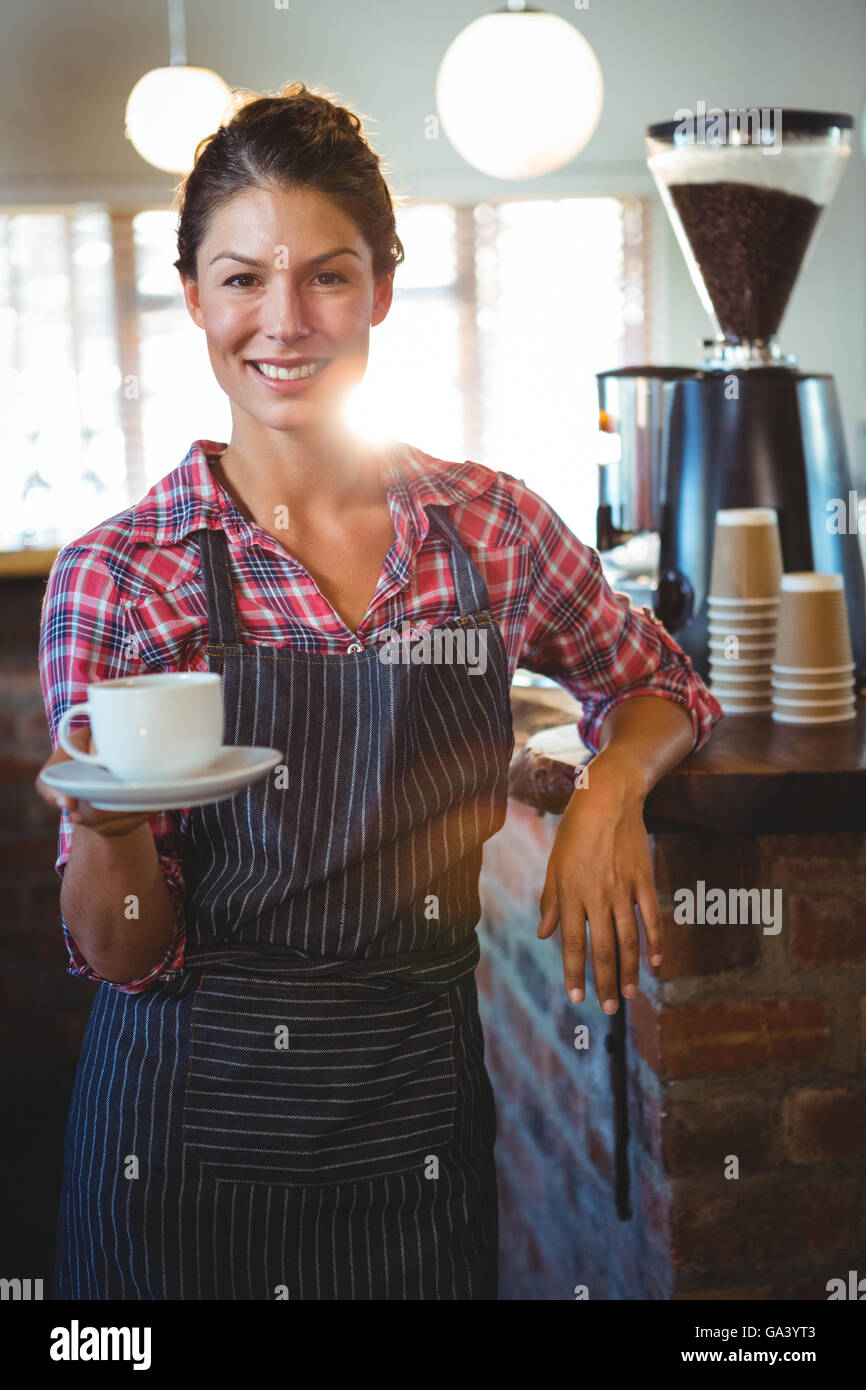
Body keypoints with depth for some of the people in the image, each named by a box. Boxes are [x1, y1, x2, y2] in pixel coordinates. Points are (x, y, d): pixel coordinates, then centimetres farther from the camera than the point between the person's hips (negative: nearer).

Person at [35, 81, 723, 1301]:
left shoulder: (490, 525, -5)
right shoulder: (114, 578, -10)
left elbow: (656, 685, 13)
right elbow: (123, 952, -8)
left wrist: (610, 787, -8)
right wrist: (111, 827, -29)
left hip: (429, 1130, 2)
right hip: (194, 1136, -1)